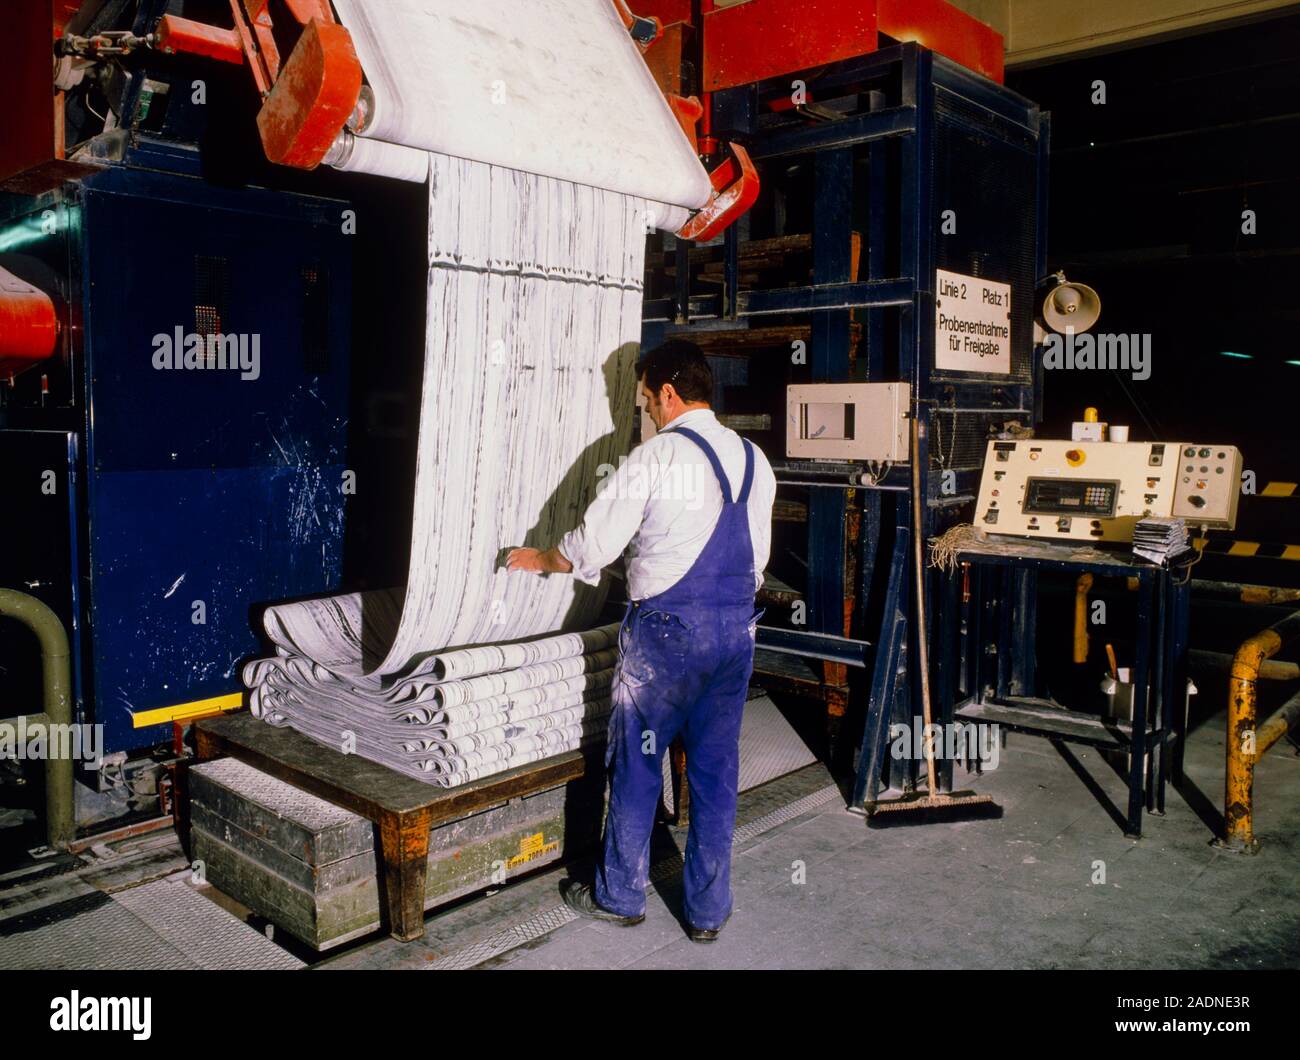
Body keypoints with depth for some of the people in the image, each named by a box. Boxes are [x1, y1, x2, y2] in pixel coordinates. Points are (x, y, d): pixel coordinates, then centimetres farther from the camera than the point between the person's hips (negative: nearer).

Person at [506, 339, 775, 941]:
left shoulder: (655, 457, -12)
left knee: (637, 765, 10)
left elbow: (593, 543, -7)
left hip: (666, 628, -6)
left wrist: (541, 559, 11)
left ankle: (620, 896, 26)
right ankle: (709, 910, 24)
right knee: (716, 771, 13)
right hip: (737, 627, 6)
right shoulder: (754, 460, 7)